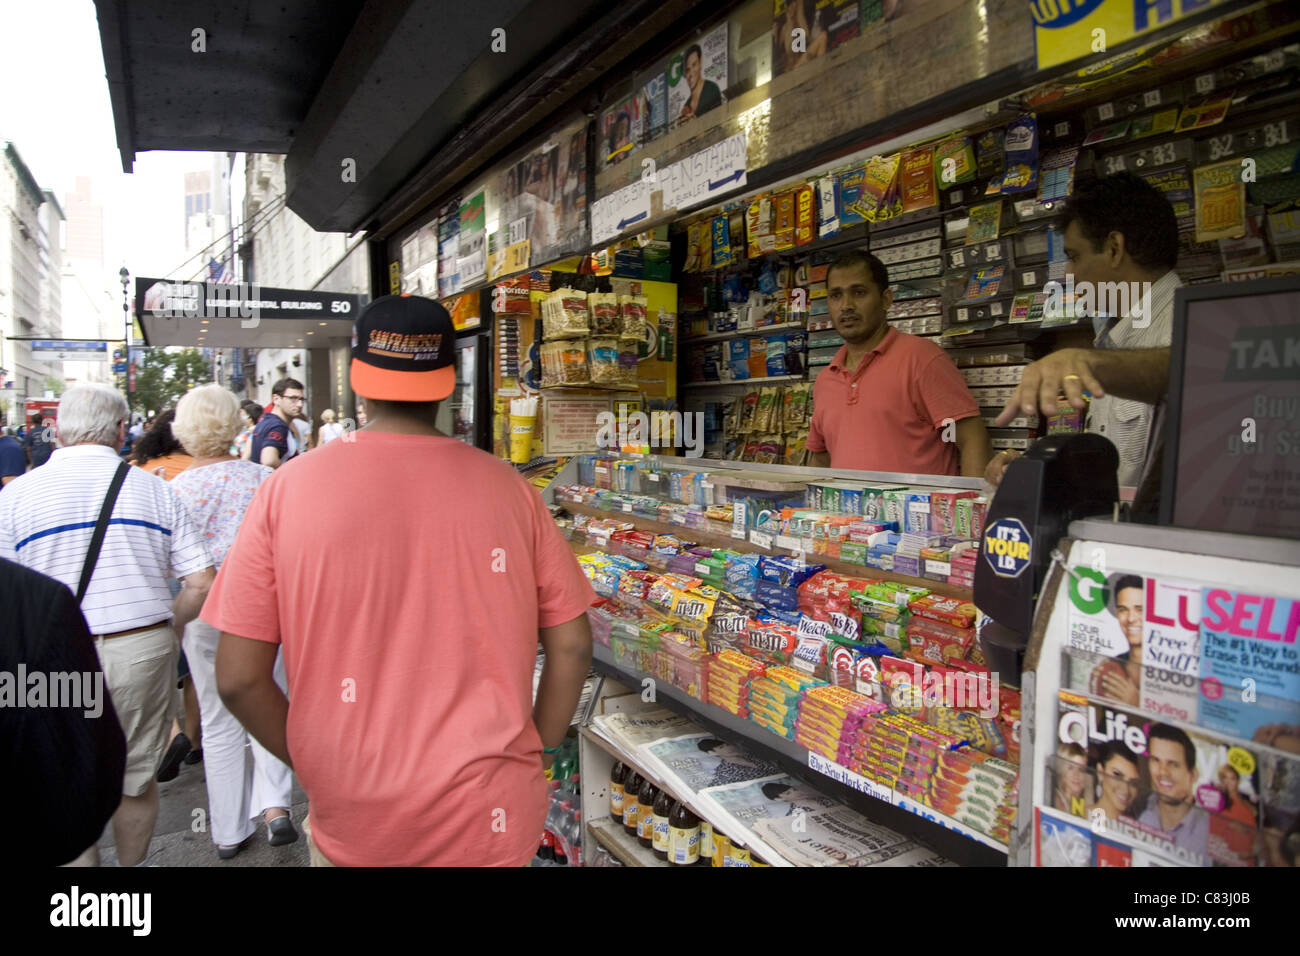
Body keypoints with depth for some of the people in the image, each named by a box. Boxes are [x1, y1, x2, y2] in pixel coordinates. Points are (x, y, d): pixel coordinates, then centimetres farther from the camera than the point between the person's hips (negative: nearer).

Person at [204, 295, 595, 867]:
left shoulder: (287, 491, -10)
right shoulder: (507, 488, -8)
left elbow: (239, 679, -9)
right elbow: (571, 646, -4)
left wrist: (314, 766, 5)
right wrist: (536, 751, 8)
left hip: (350, 822, 0)